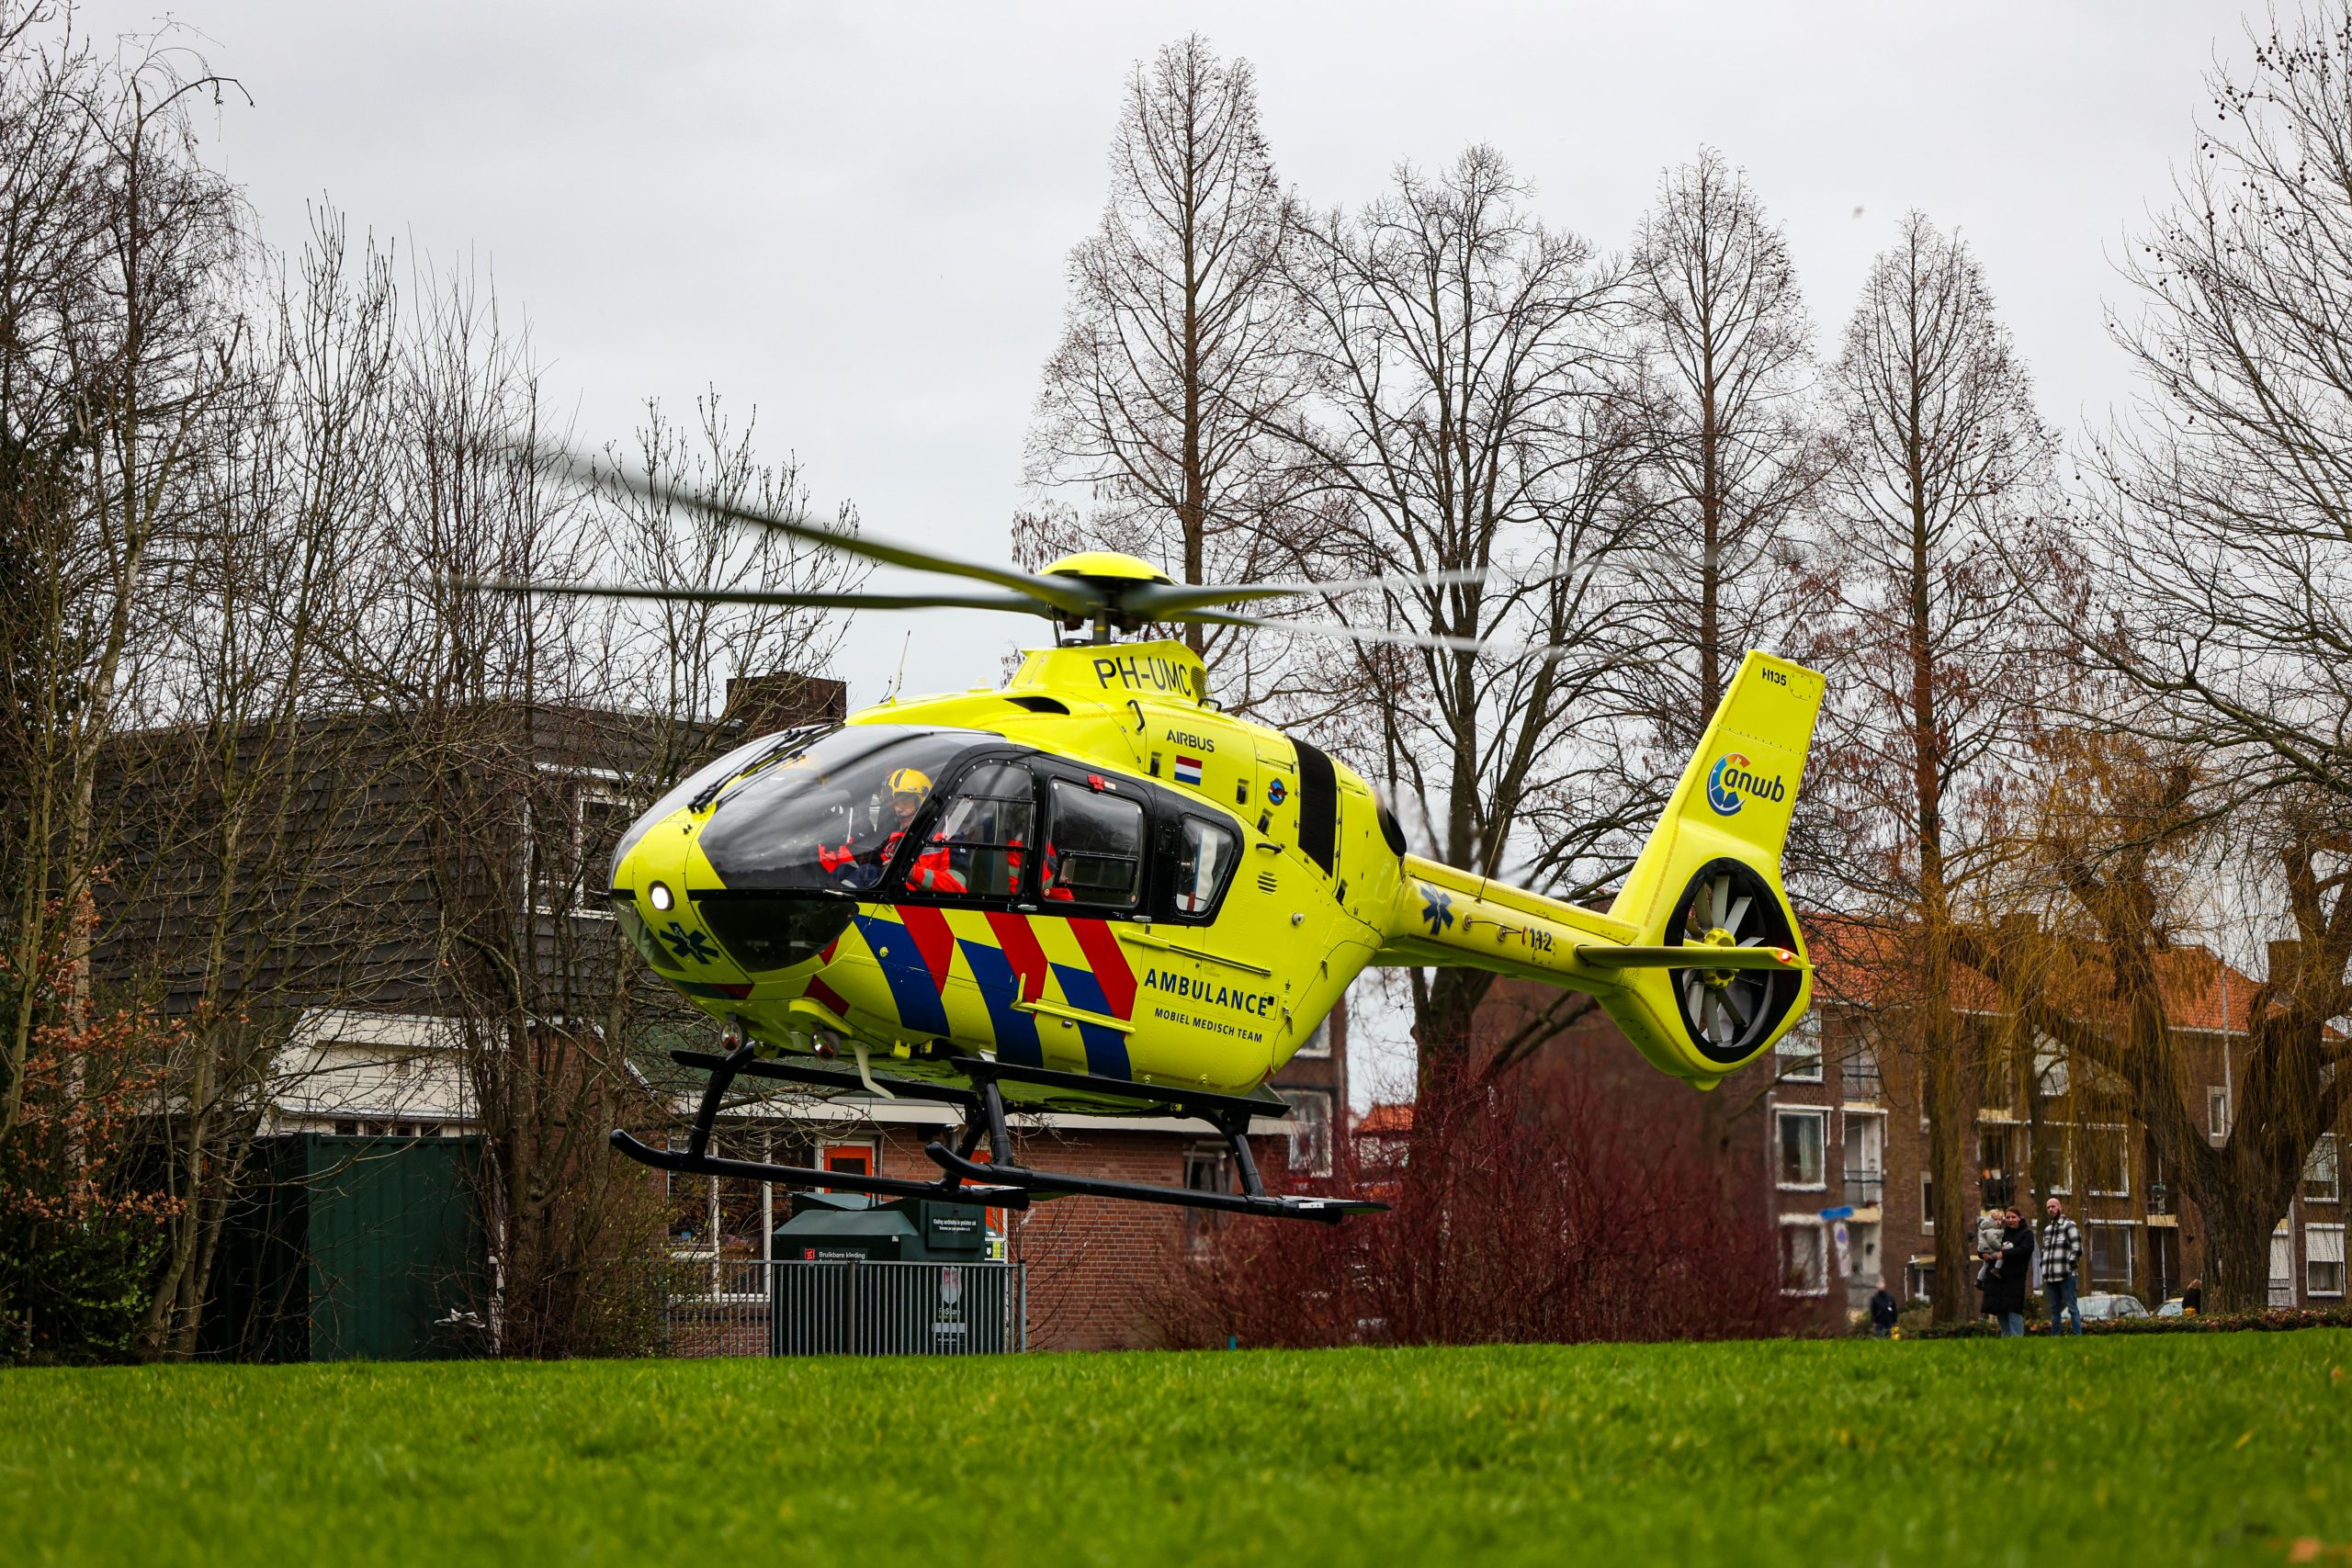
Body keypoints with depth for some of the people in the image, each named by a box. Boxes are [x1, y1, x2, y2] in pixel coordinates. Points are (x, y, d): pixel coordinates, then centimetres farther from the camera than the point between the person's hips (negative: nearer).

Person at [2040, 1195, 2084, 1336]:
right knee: (2054, 1310, 11)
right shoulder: (2047, 1229, 21)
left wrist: (2070, 1265, -15)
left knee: (2072, 1307, -7)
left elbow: (2077, 1248, -10)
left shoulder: (2069, 1226, -1)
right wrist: (2043, 1268, 15)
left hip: (2066, 1276, -7)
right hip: (2050, 1277, 7)